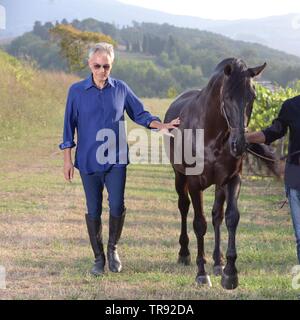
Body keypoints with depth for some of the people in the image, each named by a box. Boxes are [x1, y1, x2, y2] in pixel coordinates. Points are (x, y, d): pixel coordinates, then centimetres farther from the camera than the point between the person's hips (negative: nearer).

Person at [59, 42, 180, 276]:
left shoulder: (121, 89, 2)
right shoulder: (77, 91, -1)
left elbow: (140, 114, 9)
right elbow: (69, 125, 2)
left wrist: (161, 126, -9)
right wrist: (67, 160, -1)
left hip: (116, 159, 0)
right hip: (88, 160, 0)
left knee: (117, 206, -8)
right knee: (93, 210, 4)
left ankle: (113, 248, 17)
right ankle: (98, 258, 18)